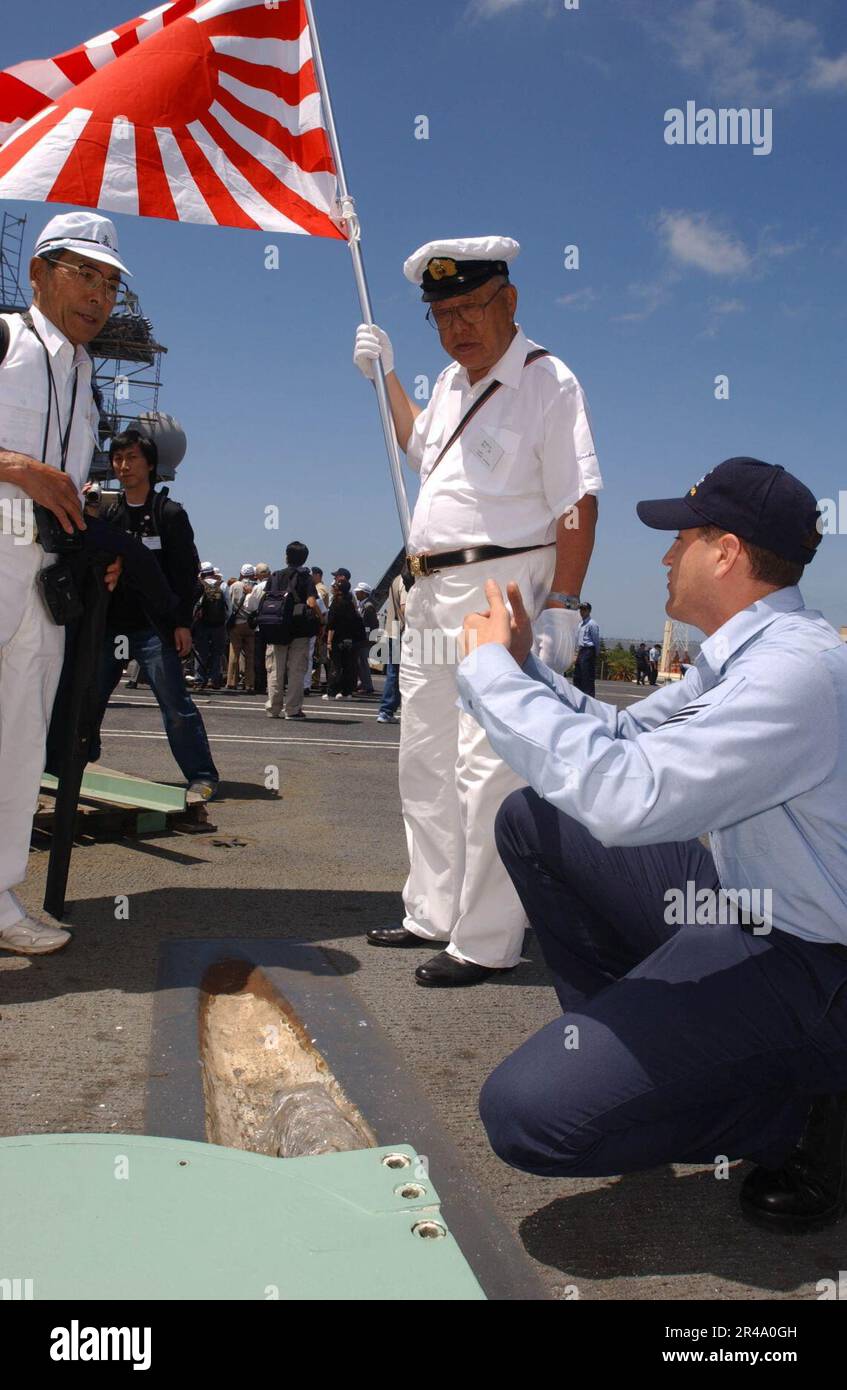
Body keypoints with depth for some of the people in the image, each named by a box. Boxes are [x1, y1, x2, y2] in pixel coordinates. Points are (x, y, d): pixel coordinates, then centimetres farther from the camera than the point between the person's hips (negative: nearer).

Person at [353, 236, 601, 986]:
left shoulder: (546, 382, -9)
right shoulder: (452, 382, 16)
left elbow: (578, 504, -15)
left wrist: (561, 605, -21)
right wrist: (385, 376, 31)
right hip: (432, 593, 9)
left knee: (488, 770, -9)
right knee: (426, 763, 15)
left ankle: (485, 942, 1)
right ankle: (433, 915, 28)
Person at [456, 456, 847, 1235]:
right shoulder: (739, 653, 5)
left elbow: (624, 794, -34)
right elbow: (623, 735, 14)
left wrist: (492, 672, -23)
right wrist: (523, 669, 3)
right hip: (734, 902, 9)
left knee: (526, 1114, -18)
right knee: (531, 820, 9)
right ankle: (624, 1040, 17)